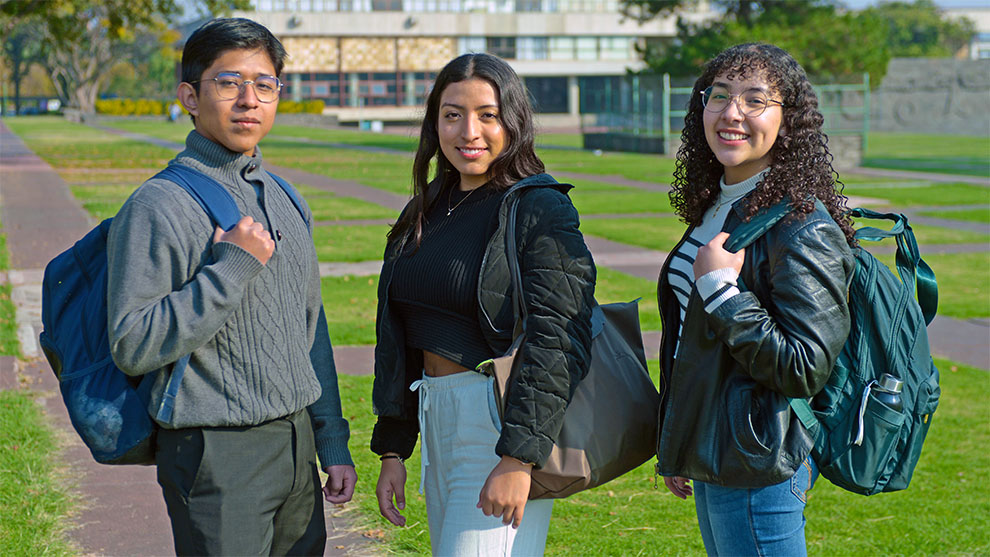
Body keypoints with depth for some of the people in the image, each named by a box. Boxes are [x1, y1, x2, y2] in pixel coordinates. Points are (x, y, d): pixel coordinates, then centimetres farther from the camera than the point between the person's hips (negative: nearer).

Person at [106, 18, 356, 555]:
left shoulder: (284, 201, 13)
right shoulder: (158, 206, -11)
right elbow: (132, 348, -18)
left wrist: (333, 446, 14)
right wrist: (233, 269, -20)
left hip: (296, 447, 7)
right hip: (215, 458, -7)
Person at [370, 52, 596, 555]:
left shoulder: (540, 210, -10)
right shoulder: (426, 212, 13)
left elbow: (558, 343, -17)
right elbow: (400, 339, 17)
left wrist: (518, 459, -23)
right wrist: (392, 451, 14)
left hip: (502, 420, -8)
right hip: (435, 417, 8)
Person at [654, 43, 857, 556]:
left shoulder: (803, 226, -17)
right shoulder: (716, 207, 10)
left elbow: (805, 369, -22)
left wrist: (721, 288, -22)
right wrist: (674, 448, 23)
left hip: (759, 475, -9)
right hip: (711, 465, 9)